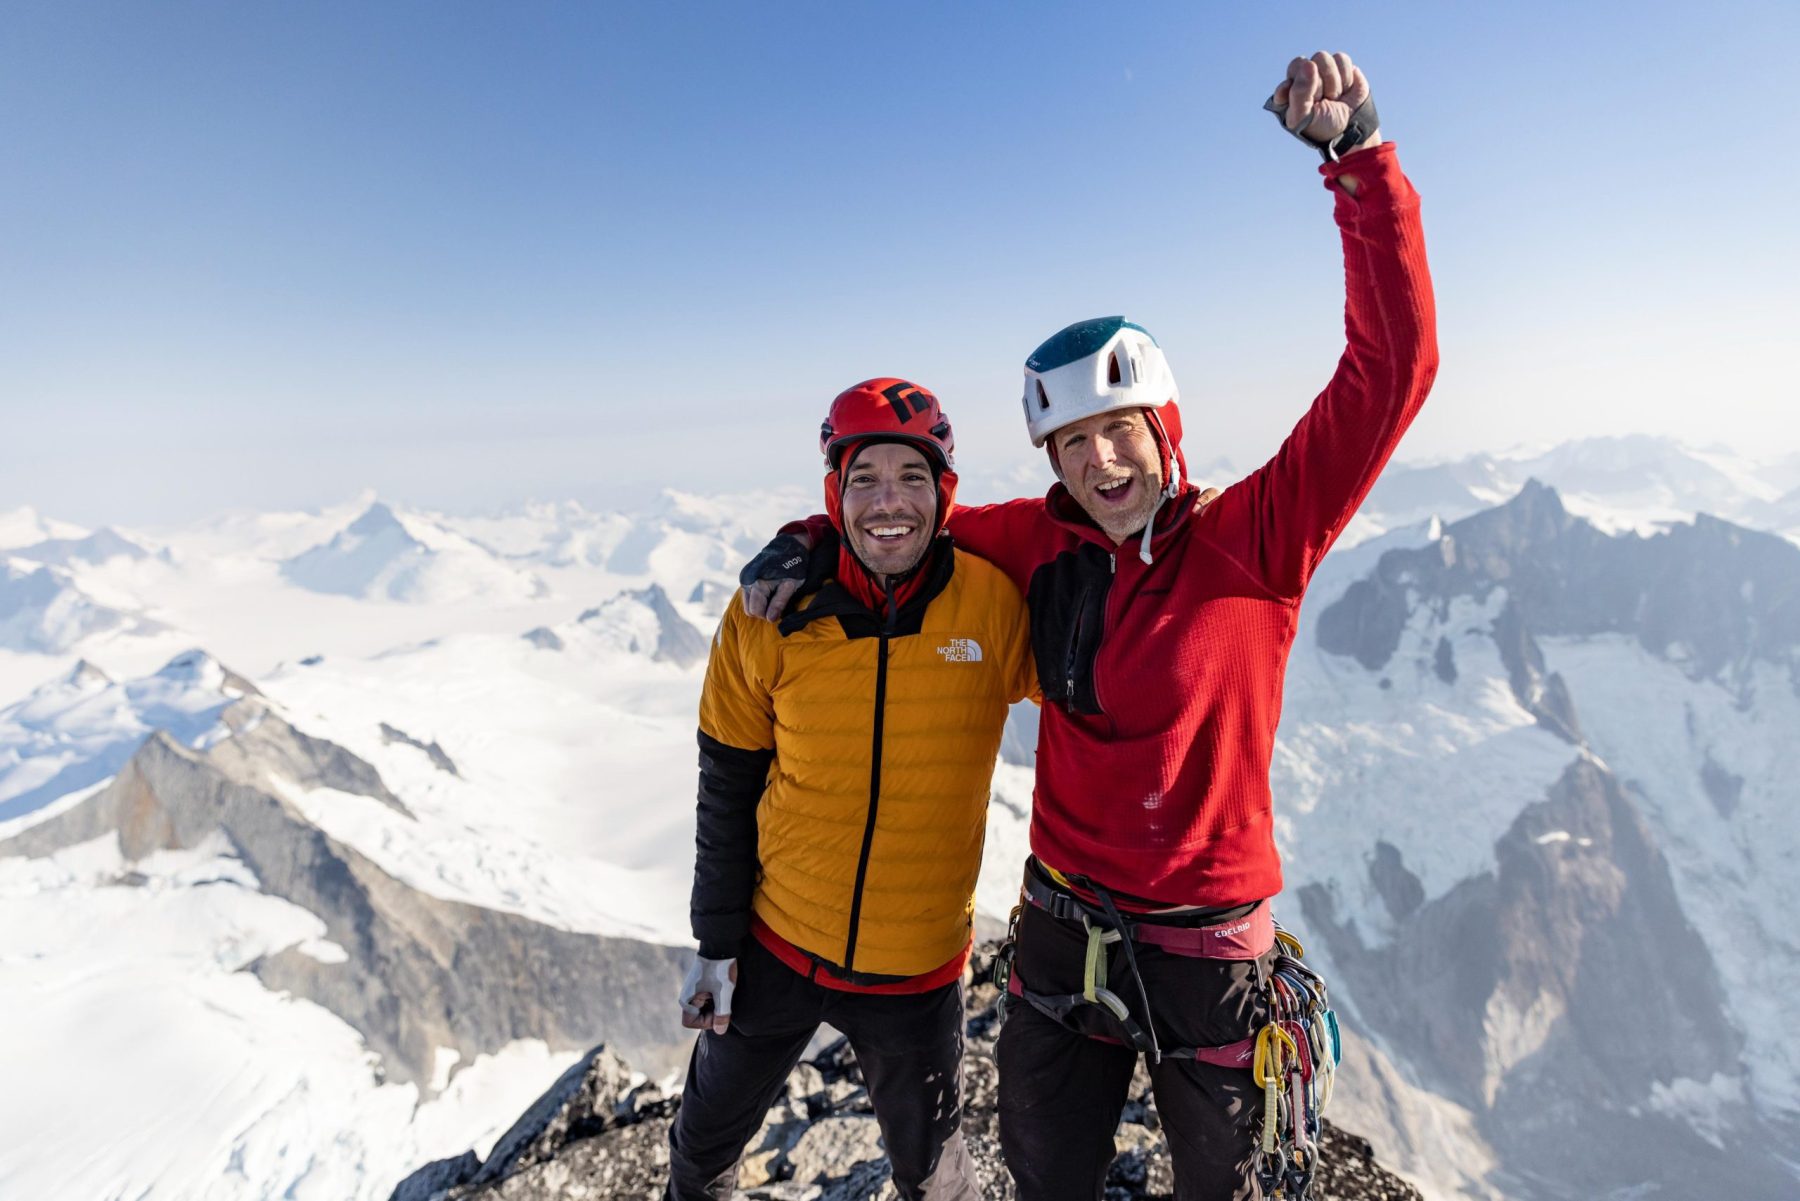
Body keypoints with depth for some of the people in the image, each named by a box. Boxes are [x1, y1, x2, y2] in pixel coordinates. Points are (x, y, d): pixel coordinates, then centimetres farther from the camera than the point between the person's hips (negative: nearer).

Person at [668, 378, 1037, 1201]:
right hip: (776, 945, 2)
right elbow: (727, 788, -4)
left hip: (916, 967, -1)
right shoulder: (772, 613, -14)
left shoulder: (996, 605, -17)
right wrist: (716, 942, 0)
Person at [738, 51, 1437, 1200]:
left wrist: (1357, 154, -26)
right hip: (1063, 935, 3)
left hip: (1209, 952, -3)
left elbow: (1392, 364, -23)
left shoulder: (1256, 543, -16)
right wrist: (809, 543, -6)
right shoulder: (1043, 545, -7)